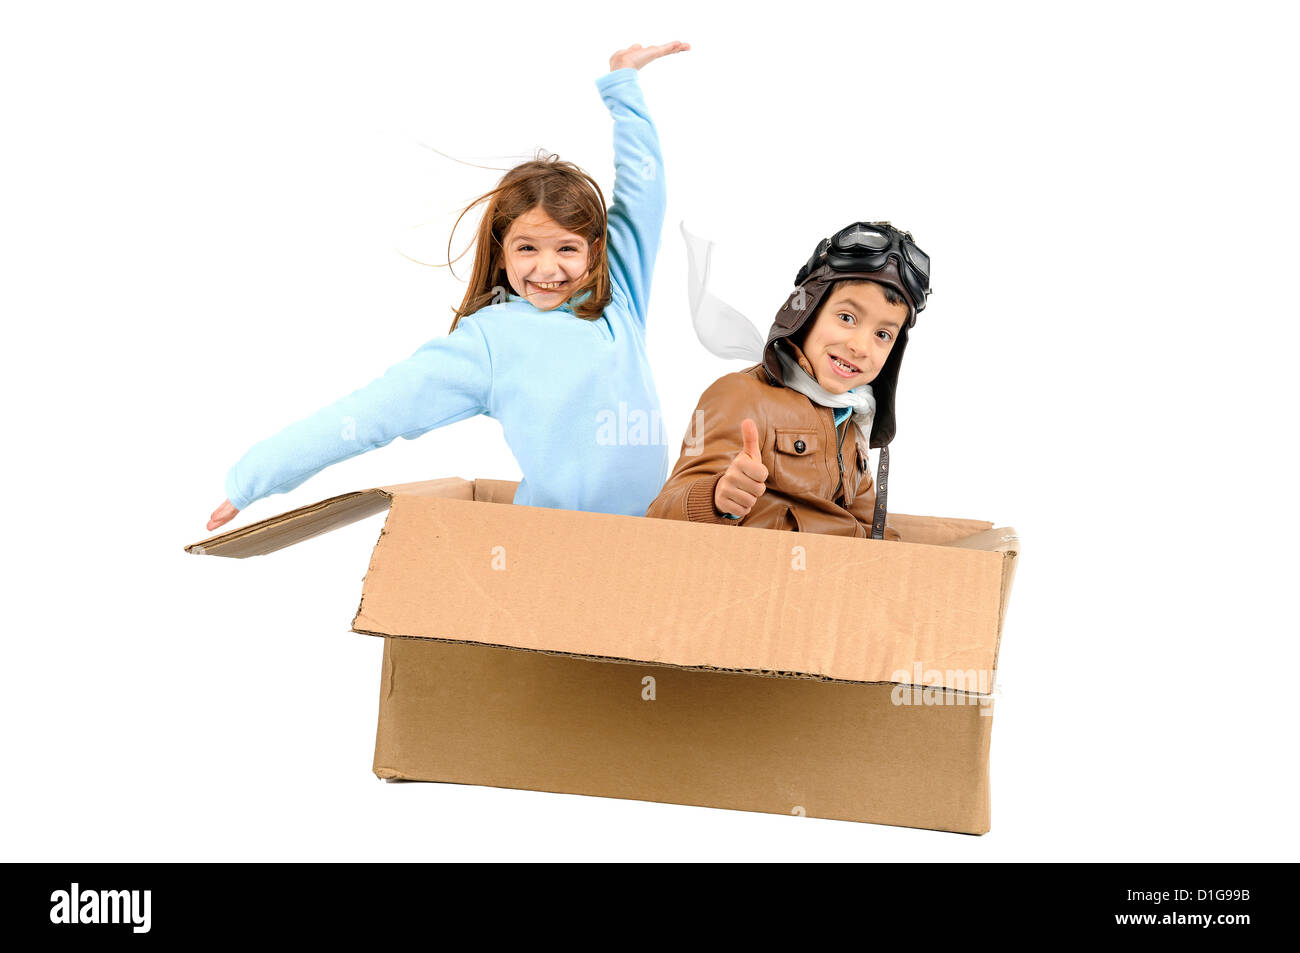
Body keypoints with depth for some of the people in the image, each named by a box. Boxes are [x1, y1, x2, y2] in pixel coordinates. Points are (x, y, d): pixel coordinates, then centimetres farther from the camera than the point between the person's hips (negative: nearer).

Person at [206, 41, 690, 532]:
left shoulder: (616, 297, 10)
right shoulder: (488, 341, -2)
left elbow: (641, 182, 20)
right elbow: (373, 409, -4)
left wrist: (622, 80, 27)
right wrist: (254, 475, -6)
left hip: (651, 520, 4)